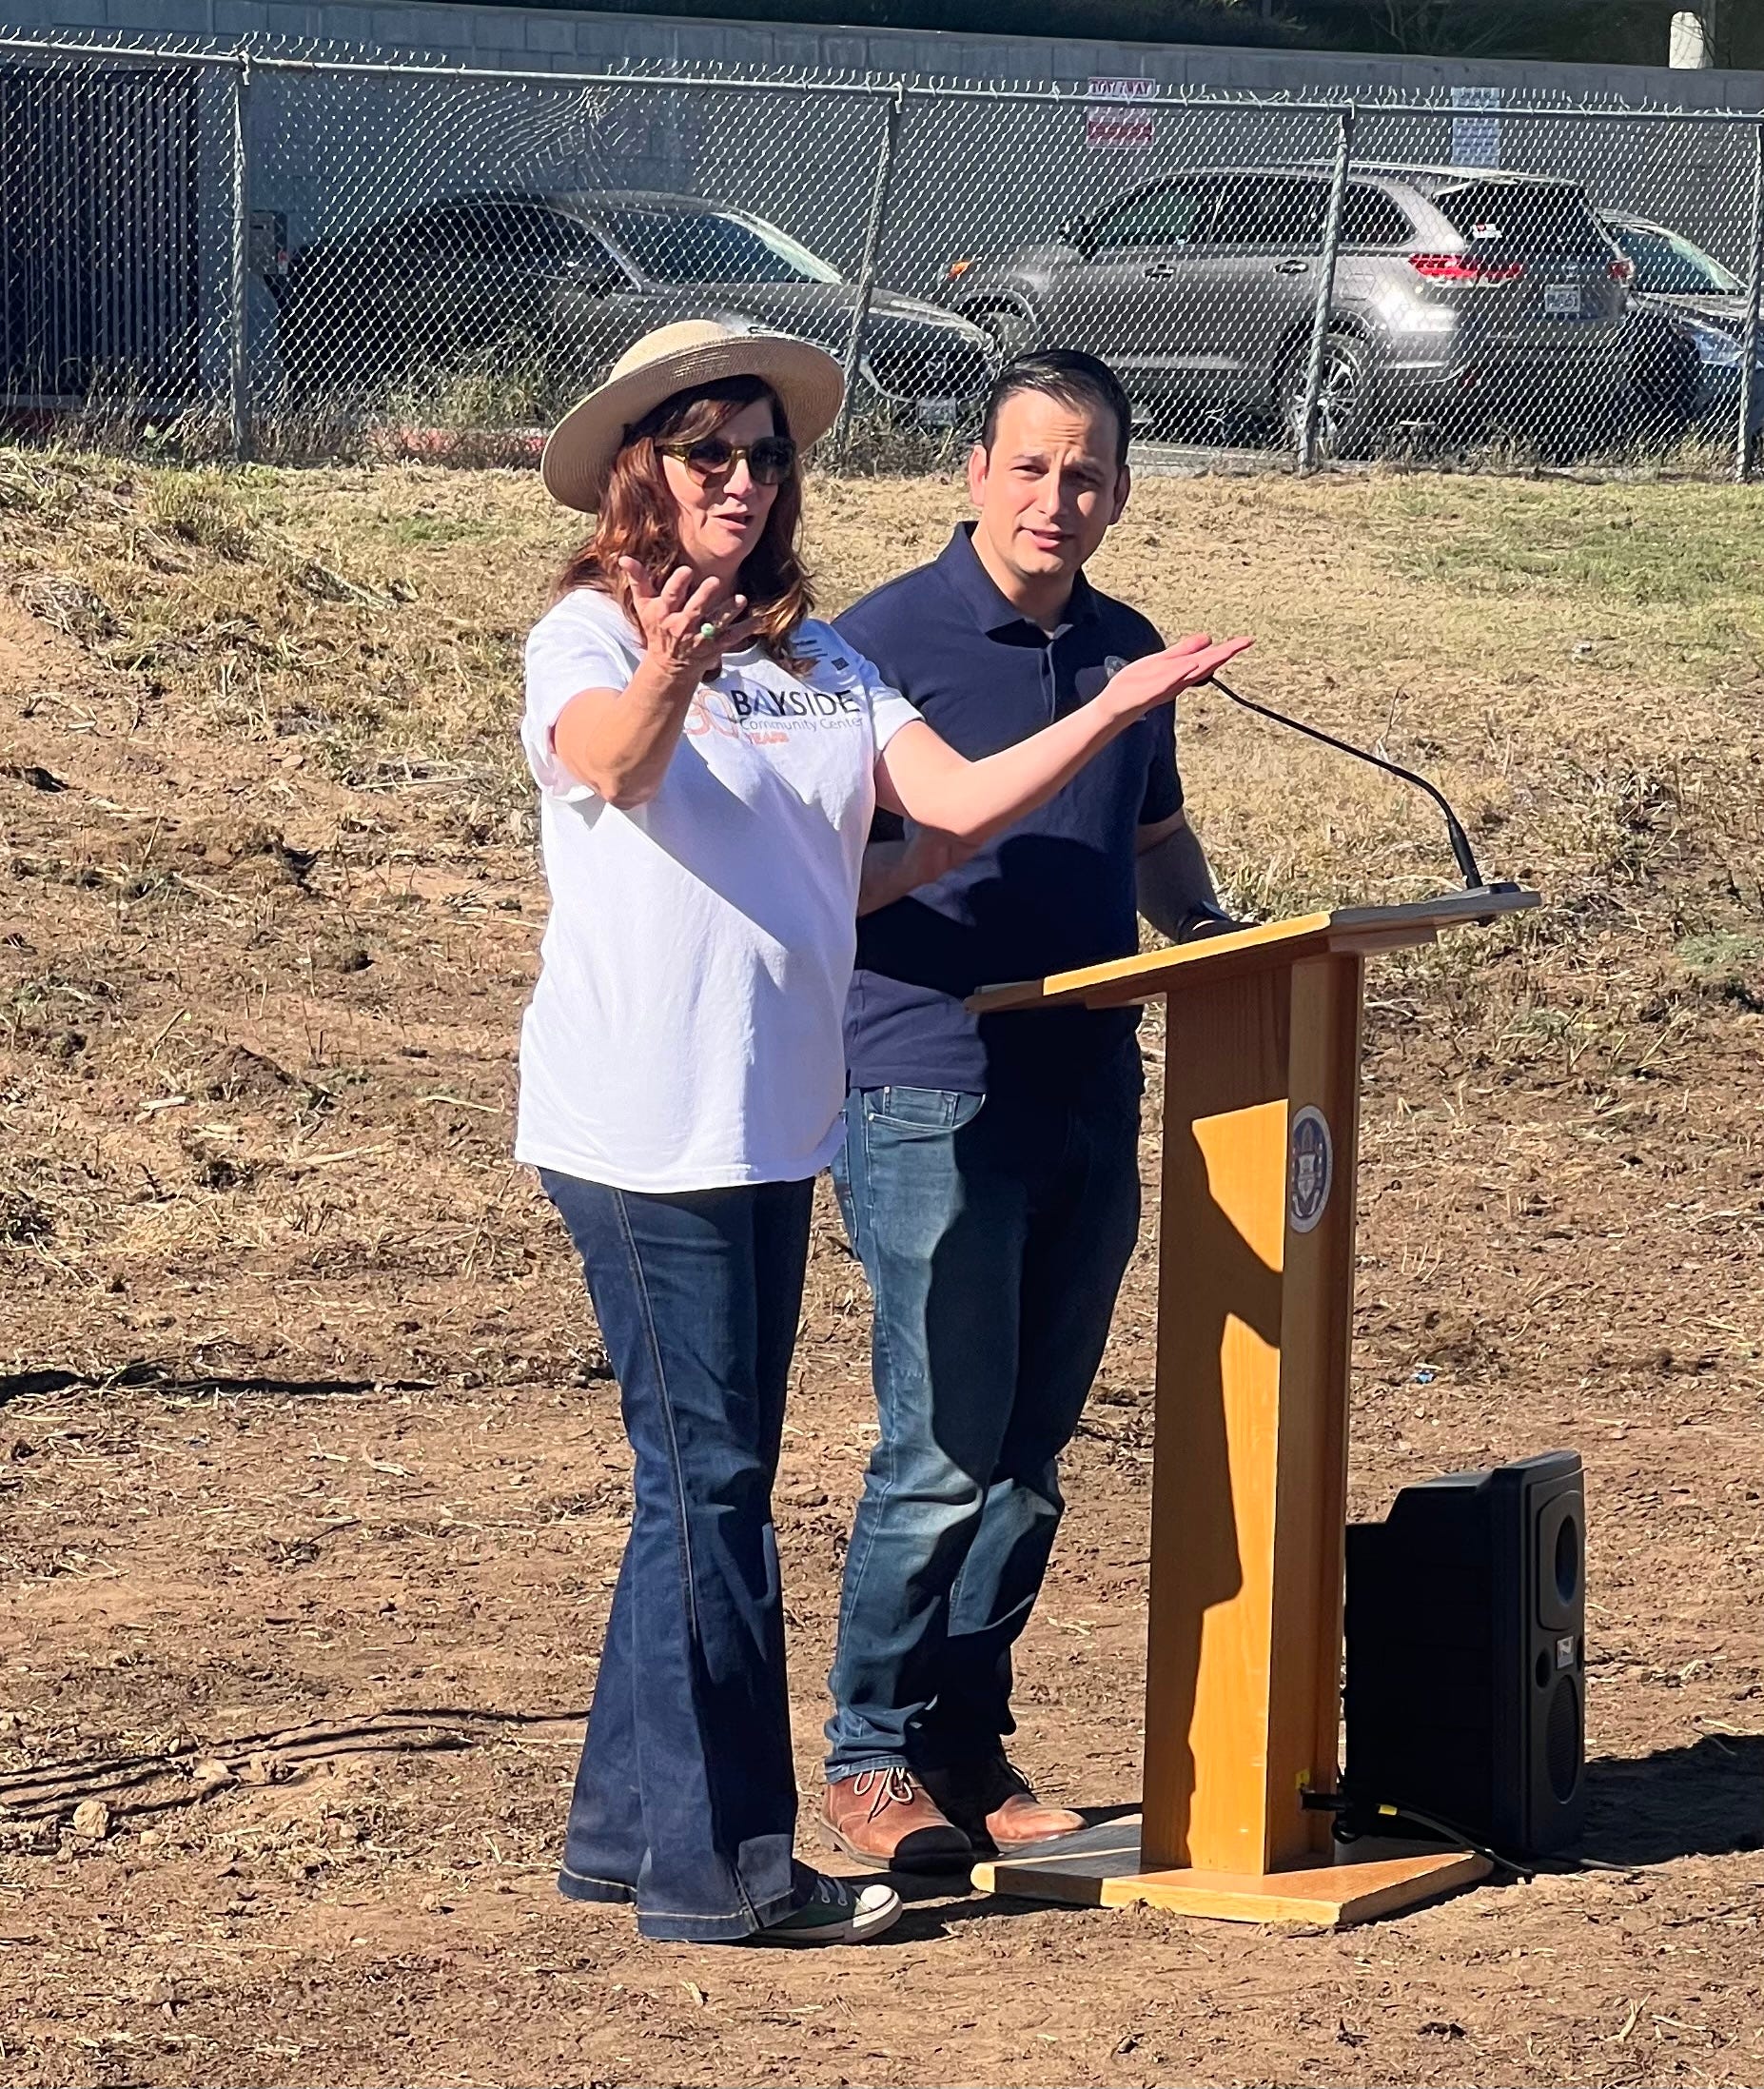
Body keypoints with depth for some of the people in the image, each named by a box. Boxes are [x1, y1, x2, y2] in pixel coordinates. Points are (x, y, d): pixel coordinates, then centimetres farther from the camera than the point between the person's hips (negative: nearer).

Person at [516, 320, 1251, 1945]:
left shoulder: (814, 658, 14)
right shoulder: (588, 636, -5)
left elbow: (959, 802, 5)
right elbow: (610, 763, -27)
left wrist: (1118, 708, -7)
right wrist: (666, 677, -49)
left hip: (770, 1119, 7)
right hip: (640, 1120, -7)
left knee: (707, 1477, 12)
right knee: (711, 1477, -7)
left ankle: (628, 1827, 21)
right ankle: (719, 1857, -2)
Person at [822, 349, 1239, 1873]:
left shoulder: (1129, 651, 14)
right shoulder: (888, 642, -6)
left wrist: (1208, 924, 7)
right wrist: (912, 862, -27)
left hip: (1092, 1094, 6)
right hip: (932, 1100, -6)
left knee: (1032, 1447, 9)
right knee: (944, 1450, -8)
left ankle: (969, 1743, 18)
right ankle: (876, 1759, 2)